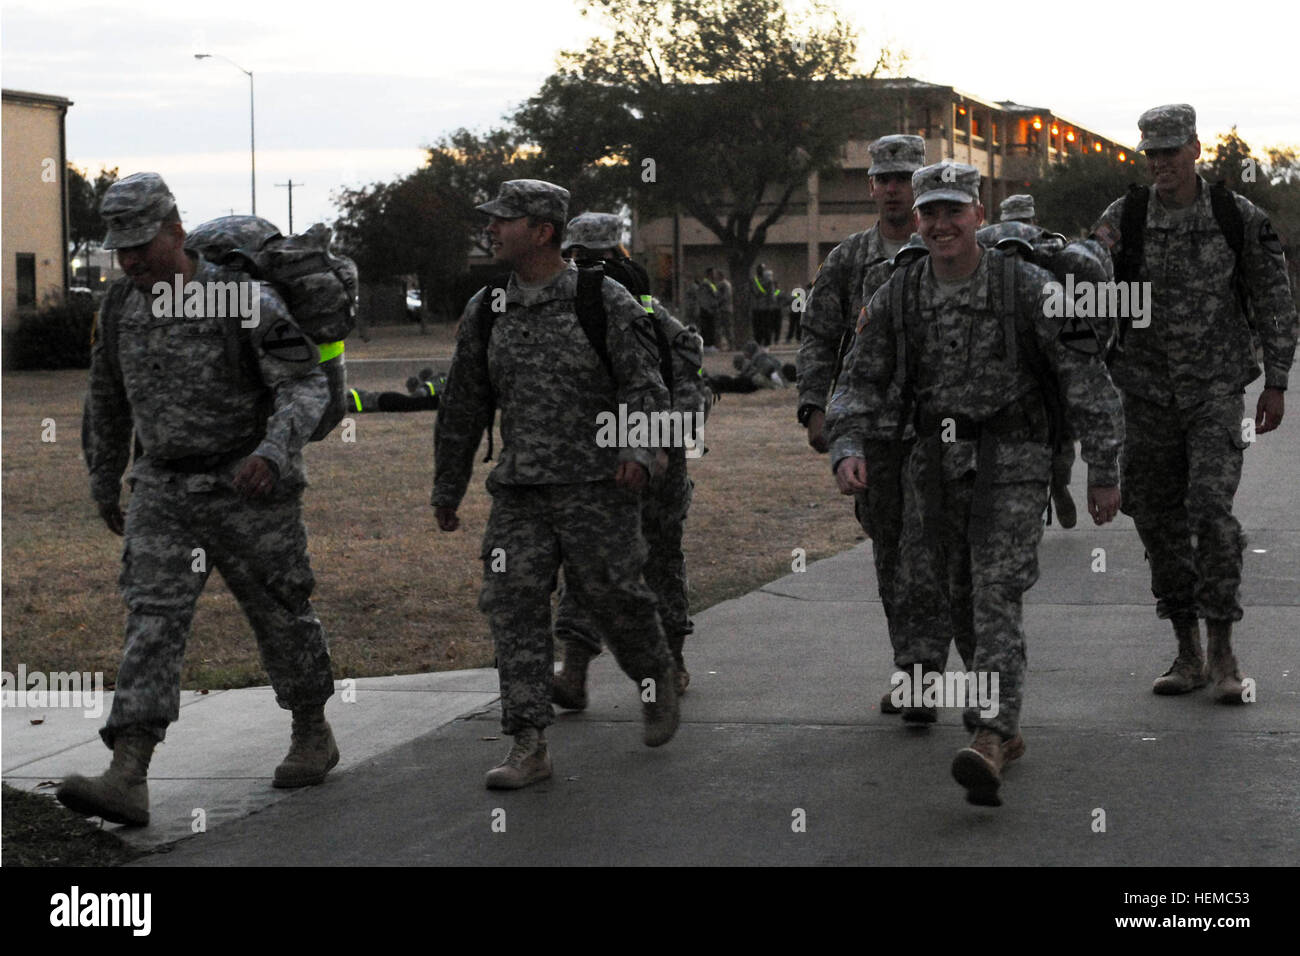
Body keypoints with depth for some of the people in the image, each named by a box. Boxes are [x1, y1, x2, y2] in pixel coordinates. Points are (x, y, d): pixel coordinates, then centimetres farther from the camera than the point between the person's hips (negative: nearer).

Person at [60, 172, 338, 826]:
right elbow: (107, 403, 18)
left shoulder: (245, 299, -15)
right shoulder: (119, 312, 3)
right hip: (164, 495, 4)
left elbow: (307, 387, -18)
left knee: (281, 617, 10)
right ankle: (128, 781, -20)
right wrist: (104, 485, 26)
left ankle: (313, 736, 34)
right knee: (151, 623, -10)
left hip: (248, 489, -4)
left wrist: (272, 454, -34)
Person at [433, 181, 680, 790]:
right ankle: (529, 748, -6)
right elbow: (463, 406, 17)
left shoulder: (605, 302, -4)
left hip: (596, 484, -4)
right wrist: (446, 489, 20)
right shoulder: (486, 312, 9)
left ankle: (658, 682, 31)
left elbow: (644, 385, -8)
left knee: (614, 598, 0)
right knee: (513, 607, -6)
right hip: (520, 491, 4)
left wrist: (639, 450, -26)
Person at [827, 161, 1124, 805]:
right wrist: (848, 449, -17)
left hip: (1010, 464, -5)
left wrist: (1104, 470, -8)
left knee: (996, 599, -16)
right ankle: (1004, 729, 26)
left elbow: (1085, 377, -7)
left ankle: (989, 740, -26)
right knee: (926, 600, 10)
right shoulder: (896, 298, 2)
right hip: (935, 463, 5)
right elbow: (863, 384, 3)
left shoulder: (1028, 289, -9)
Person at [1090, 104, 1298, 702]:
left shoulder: (1239, 218, -1)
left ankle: (1223, 653, -9)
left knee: (1210, 507, -16)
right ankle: (1188, 653, 17)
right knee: (1158, 518, 5)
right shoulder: (1123, 219, 1)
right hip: (1147, 394, 2)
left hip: (1216, 390, -2)